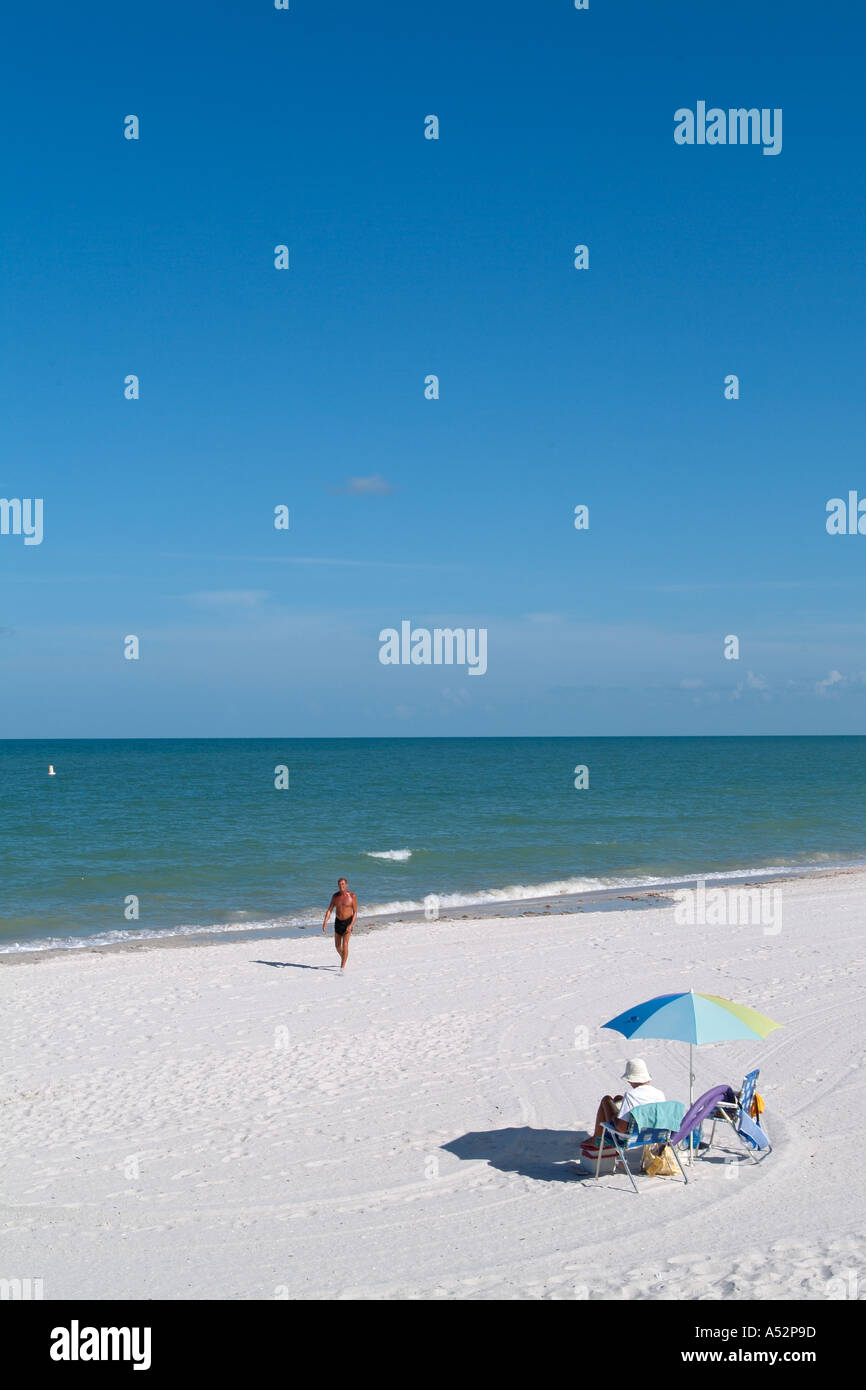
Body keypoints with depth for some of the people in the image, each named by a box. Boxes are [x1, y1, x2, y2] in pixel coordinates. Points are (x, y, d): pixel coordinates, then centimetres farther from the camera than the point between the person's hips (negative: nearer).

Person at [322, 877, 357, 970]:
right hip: (338, 922, 4)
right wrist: (325, 922, -12)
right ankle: (343, 958, 41)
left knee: (345, 943, -17)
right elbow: (329, 910, 1)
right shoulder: (335, 896, -1)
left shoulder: (352, 896, -11)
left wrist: (351, 925, -19)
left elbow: (355, 912, -9)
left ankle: (343, 966, -15)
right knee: (337, 945, 13)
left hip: (348, 921, -4)